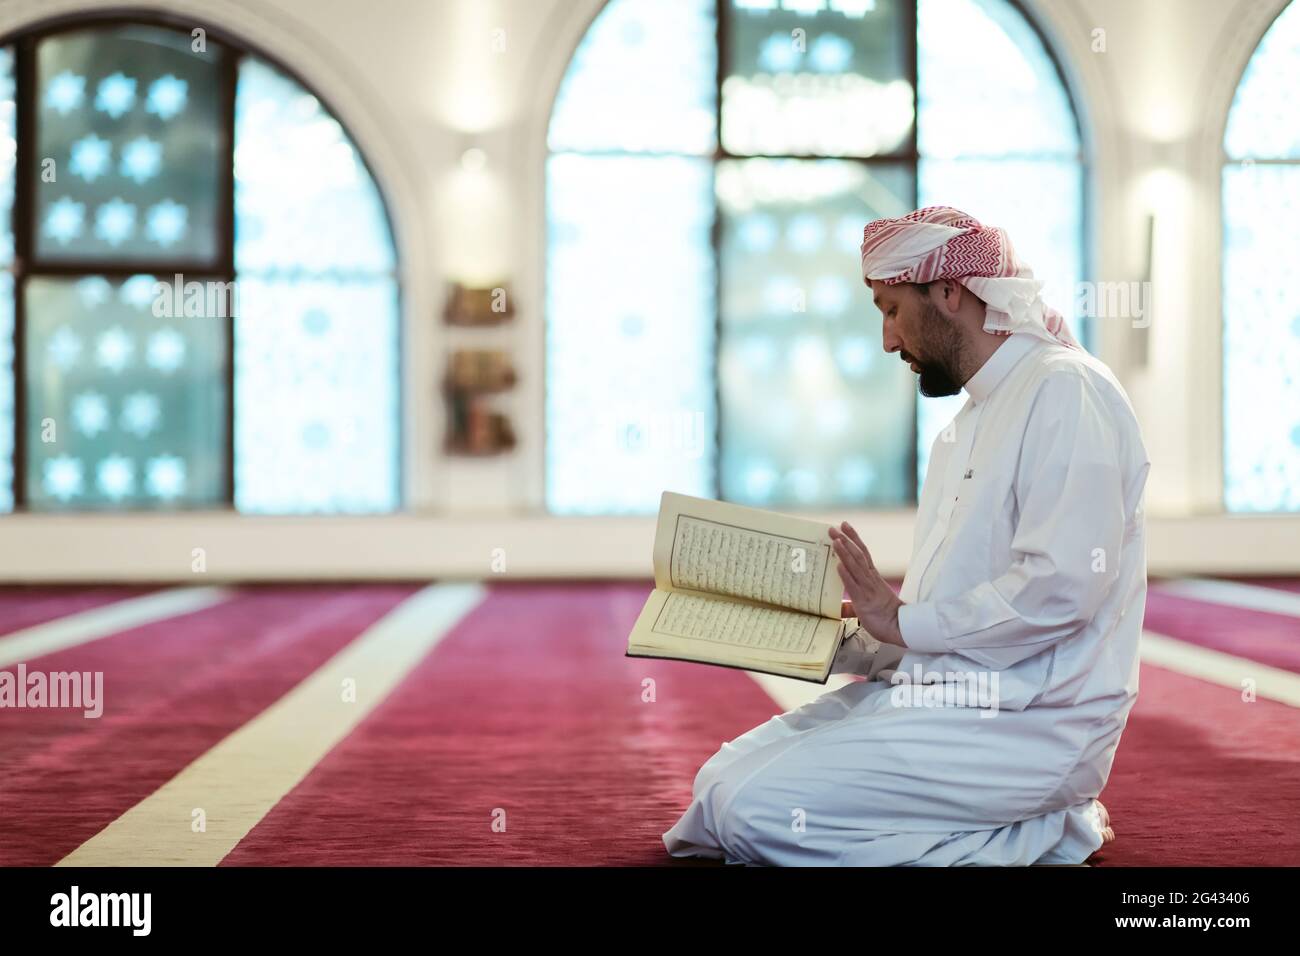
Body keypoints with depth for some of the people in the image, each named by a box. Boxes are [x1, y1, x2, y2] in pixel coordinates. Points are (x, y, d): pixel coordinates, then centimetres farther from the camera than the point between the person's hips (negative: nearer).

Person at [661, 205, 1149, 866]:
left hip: (1026, 722, -10)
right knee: (723, 781, 3)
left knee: (755, 809, -19)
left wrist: (905, 622, -13)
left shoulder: (1064, 389, -12)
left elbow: (1062, 587, -23)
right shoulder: (968, 425, 20)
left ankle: (1039, 833, -7)